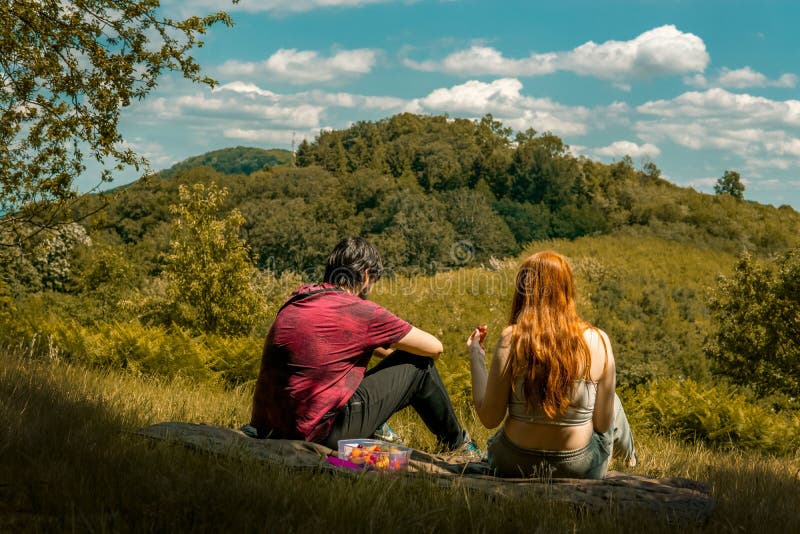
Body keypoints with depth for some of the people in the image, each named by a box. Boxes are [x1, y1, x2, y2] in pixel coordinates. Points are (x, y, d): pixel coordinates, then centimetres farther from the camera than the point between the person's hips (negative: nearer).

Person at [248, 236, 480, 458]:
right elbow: (434, 347, 0)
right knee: (418, 365, 5)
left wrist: (389, 352, 27)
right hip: (324, 432, -7)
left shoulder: (294, 302, 9)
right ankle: (457, 443, 26)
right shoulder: (359, 311, -10)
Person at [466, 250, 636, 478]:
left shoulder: (512, 340, -18)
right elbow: (603, 424, -8)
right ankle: (628, 456, 59)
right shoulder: (598, 342, -15)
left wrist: (476, 357, -2)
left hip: (513, 467, 0)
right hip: (580, 468, 1)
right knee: (612, 402, 32)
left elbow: (489, 419, -13)